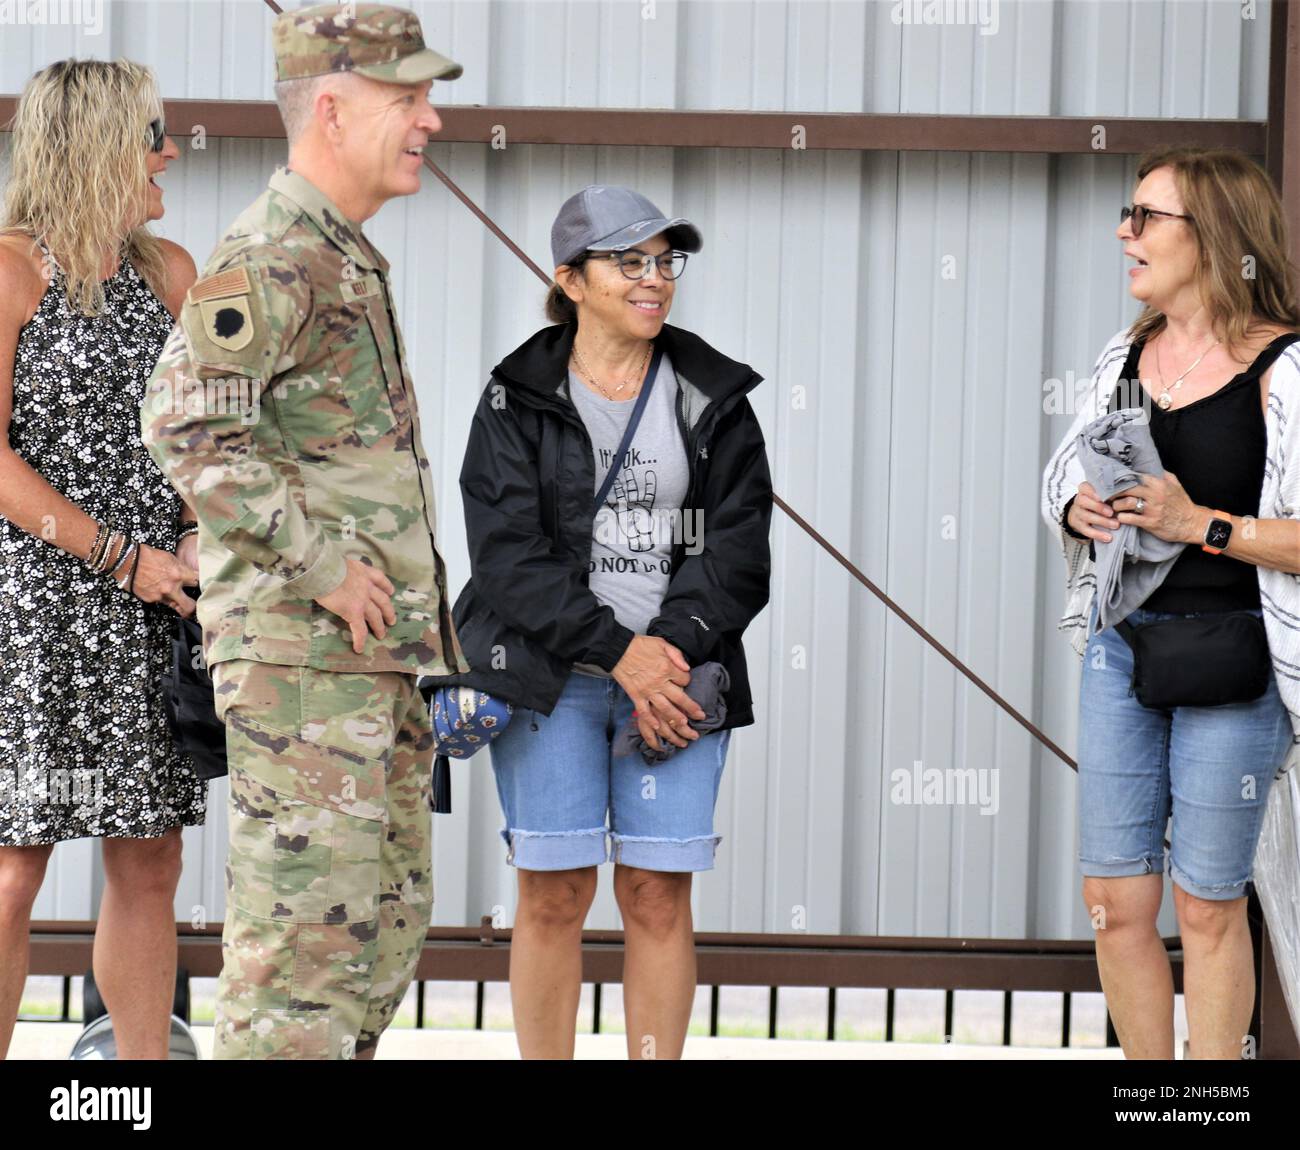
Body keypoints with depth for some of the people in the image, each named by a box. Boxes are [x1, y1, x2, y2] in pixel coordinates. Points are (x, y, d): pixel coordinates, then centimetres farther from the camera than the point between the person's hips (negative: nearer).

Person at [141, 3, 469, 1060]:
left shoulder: (349, 260, 20)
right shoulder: (269, 260, -12)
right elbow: (188, 423, -26)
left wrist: (429, 621, 21)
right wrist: (324, 566, -23)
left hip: (381, 658, 10)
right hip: (301, 654, -10)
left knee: (387, 918, 13)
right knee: (307, 925, -10)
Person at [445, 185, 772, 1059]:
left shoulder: (714, 399, 10)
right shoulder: (519, 399, 4)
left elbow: (739, 546, 3)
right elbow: (507, 551, -6)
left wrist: (672, 649, -12)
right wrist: (616, 652, -14)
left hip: (676, 673, 1)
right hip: (548, 675, -1)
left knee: (659, 892, -1)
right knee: (554, 892, -2)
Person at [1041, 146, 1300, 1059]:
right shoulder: (1129, 356, 8)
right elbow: (1062, 473, 18)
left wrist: (1200, 524, -23)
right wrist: (1077, 509, -4)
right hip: (1120, 644, 6)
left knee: (1208, 909, 4)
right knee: (1115, 902, 8)